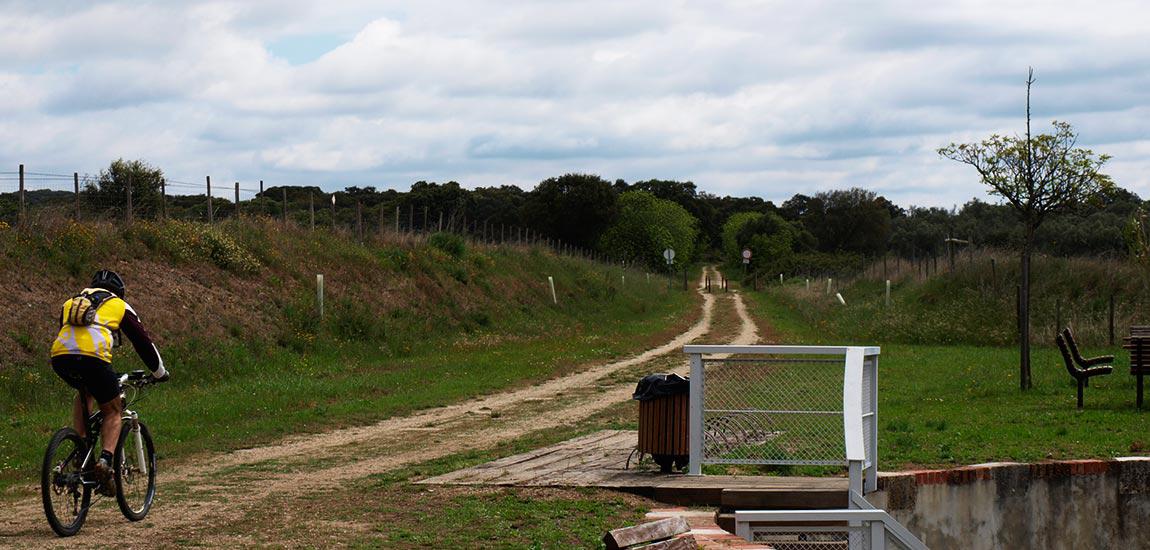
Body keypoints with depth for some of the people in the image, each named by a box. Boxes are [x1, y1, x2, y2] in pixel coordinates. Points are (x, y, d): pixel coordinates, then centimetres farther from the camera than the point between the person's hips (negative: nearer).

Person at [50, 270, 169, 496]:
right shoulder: (119, 306, 25)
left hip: (59, 357, 4)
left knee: (84, 392, 36)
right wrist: (160, 373, 42)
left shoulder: (70, 302, 34)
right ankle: (105, 462, -9)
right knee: (112, 412, 14)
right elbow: (143, 341, 28)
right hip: (92, 357, -4)